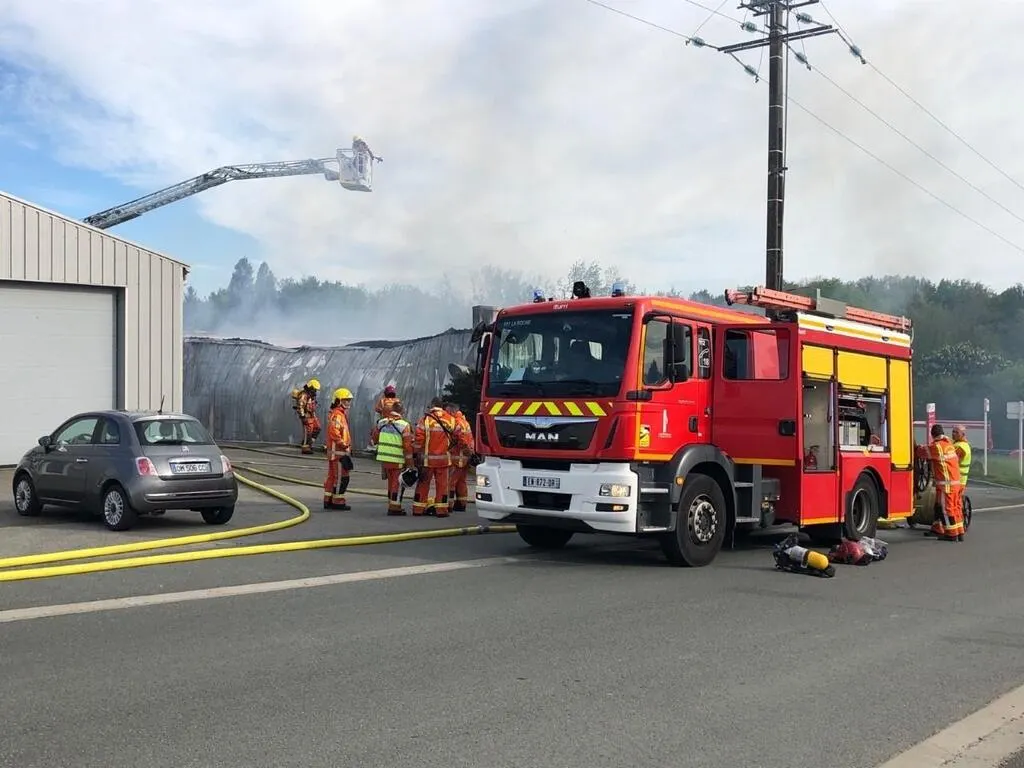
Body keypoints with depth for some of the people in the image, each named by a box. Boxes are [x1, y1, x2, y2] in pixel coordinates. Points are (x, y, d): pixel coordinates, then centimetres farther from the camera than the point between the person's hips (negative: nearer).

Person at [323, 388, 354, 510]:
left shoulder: (342, 413, 19)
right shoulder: (337, 415, -15)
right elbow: (334, 432, -25)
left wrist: (348, 446, 20)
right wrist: (344, 445, -20)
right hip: (338, 451, -11)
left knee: (332, 476, 13)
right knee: (341, 477, -6)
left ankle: (328, 500, 18)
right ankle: (338, 501, -2)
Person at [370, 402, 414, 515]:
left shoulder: (381, 423, 5)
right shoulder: (404, 425, -11)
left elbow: (373, 439, 16)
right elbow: (408, 446, -12)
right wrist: (409, 463, -6)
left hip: (384, 458, 6)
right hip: (397, 460, -6)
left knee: (391, 482, 18)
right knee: (397, 483, 3)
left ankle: (392, 505, 25)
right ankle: (394, 507, 3)